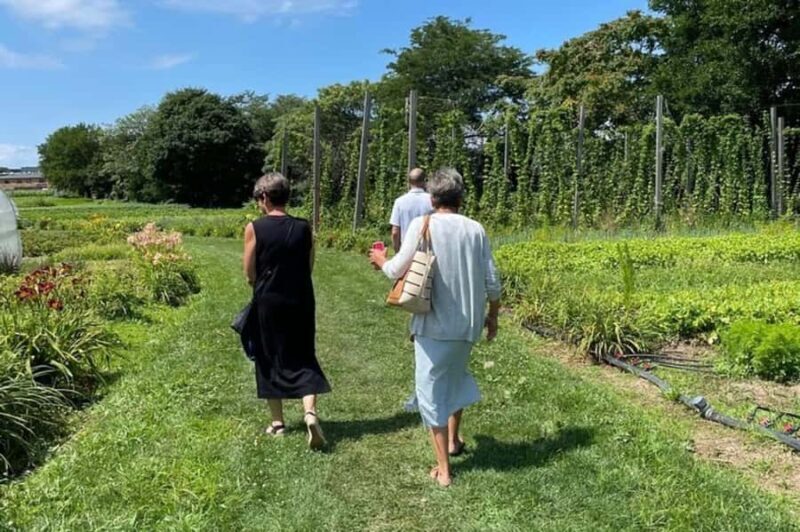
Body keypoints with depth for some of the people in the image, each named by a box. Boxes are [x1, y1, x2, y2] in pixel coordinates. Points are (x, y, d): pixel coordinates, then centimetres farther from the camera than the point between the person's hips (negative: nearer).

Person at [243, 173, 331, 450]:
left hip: (268, 302, -1)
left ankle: (277, 422, 22)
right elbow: (309, 268, 2)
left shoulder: (254, 228, -9)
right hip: (300, 302, 2)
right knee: (303, 359, 9)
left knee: (270, 359, 14)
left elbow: (249, 274, -5)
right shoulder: (303, 228, -2)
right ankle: (310, 412, -12)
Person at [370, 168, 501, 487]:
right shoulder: (475, 229, 0)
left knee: (432, 391, 8)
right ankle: (453, 440, 40)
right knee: (455, 376, 29)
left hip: (434, 324, -4)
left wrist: (381, 260, 13)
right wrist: (493, 315, 17)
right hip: (468, 322, 4)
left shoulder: (422, 225, -9)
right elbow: (491, 282, 1)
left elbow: (397, 271, -9)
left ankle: (443, 469, 12)